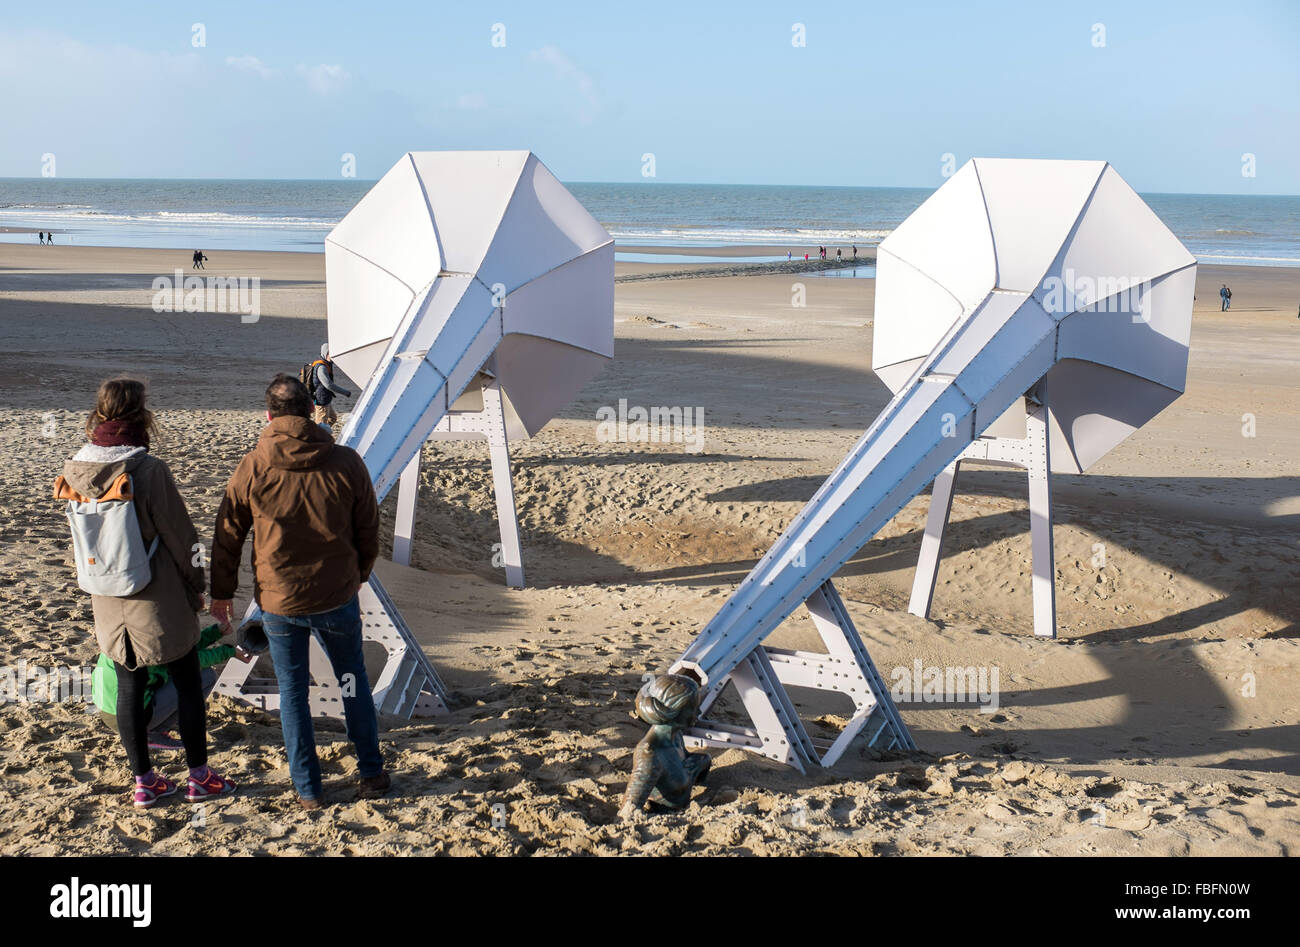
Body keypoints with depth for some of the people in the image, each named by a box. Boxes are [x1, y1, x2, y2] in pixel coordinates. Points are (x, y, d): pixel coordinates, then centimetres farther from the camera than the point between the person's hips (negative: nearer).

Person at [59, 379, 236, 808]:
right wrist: (195, 586, 0)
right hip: (159, 600, -5)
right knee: (187, 684, 10)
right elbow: (179, 534, -14)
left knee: (129, 687, 14)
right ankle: (199, 776, 18)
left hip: (108, 603, 5)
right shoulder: (148, 470, -20)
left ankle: (143, 781, 22)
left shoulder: (74, 471, -2)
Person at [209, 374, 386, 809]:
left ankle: (308, 789, 19)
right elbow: (369, 531, 3)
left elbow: (227, 536, -1)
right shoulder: (346, 463, -8)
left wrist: (222, 593, 12)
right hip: (337, 596, 1)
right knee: (353, 682, 18)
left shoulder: (252, 468, -9)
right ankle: (371, 773, 26)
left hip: (278, 601, 0)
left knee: (292, 692, 13)